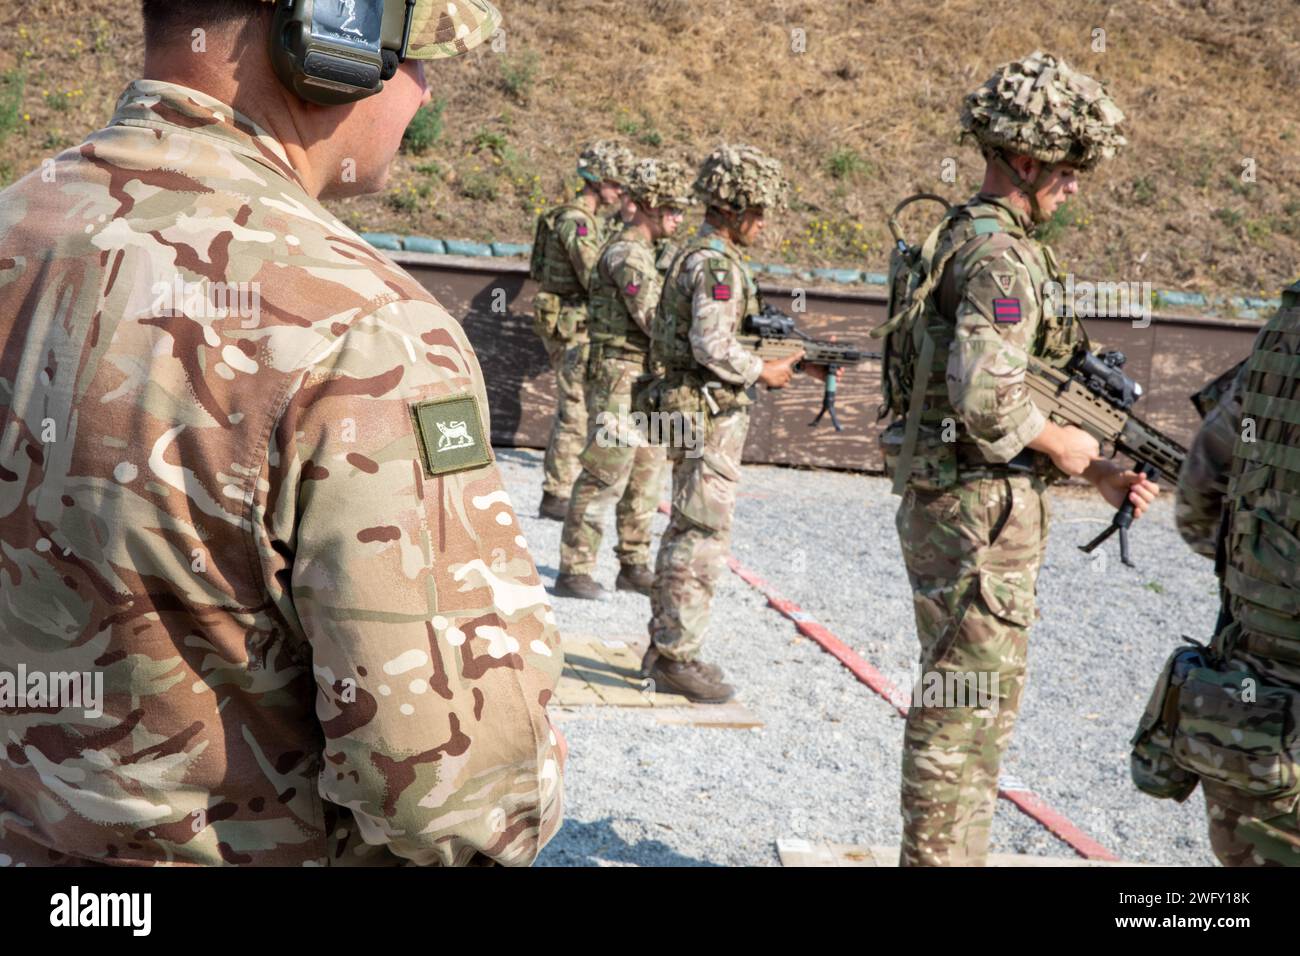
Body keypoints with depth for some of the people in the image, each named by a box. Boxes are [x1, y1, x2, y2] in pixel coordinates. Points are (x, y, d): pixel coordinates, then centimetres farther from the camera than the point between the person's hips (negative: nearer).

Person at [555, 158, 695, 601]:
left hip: (644, 382, 10)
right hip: (618, 380, -10)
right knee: (604, 478, -6)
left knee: (645, 478, 13)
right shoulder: (627, 254, -15)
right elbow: (656, 323, -21)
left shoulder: (645, 252, 16)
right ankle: (574, 571, 2)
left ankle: (635, 567, 23)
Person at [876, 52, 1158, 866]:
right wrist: (1064, 445, -11)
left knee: (971, 703, 20)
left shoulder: (962, 236, 15)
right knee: (969, 706, 0)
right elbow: (987, 396, -30)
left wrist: (1099, 475, 14)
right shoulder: (1000, 253, -17)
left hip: (949, 503, 10)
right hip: (981, 512, -10)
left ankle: (951, 852, 33)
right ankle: (940, 854, 12)